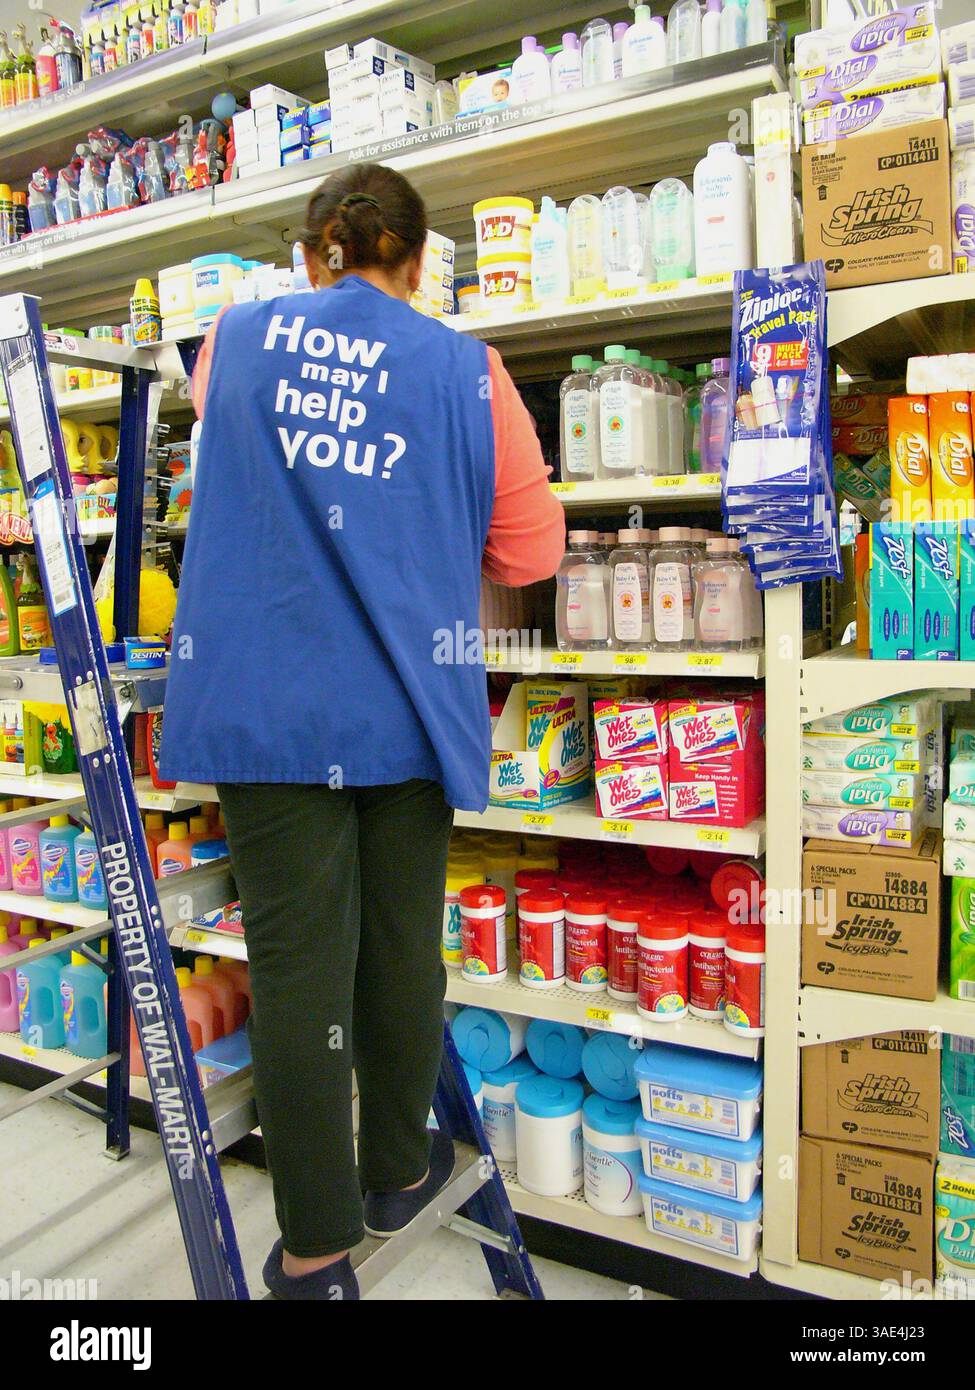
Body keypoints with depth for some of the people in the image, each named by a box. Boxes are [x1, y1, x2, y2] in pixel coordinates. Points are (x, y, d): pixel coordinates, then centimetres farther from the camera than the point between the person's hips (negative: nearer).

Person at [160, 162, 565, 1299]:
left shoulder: (235, 340, 7)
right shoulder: (463, 367, 3)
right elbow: (530, 547, 5)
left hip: (265, 702, 0)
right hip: (404, 704, 1)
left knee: (296, 965, 5)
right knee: (401, 941, 15)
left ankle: (316, 1249, 17)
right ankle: (397, 1171, 36)